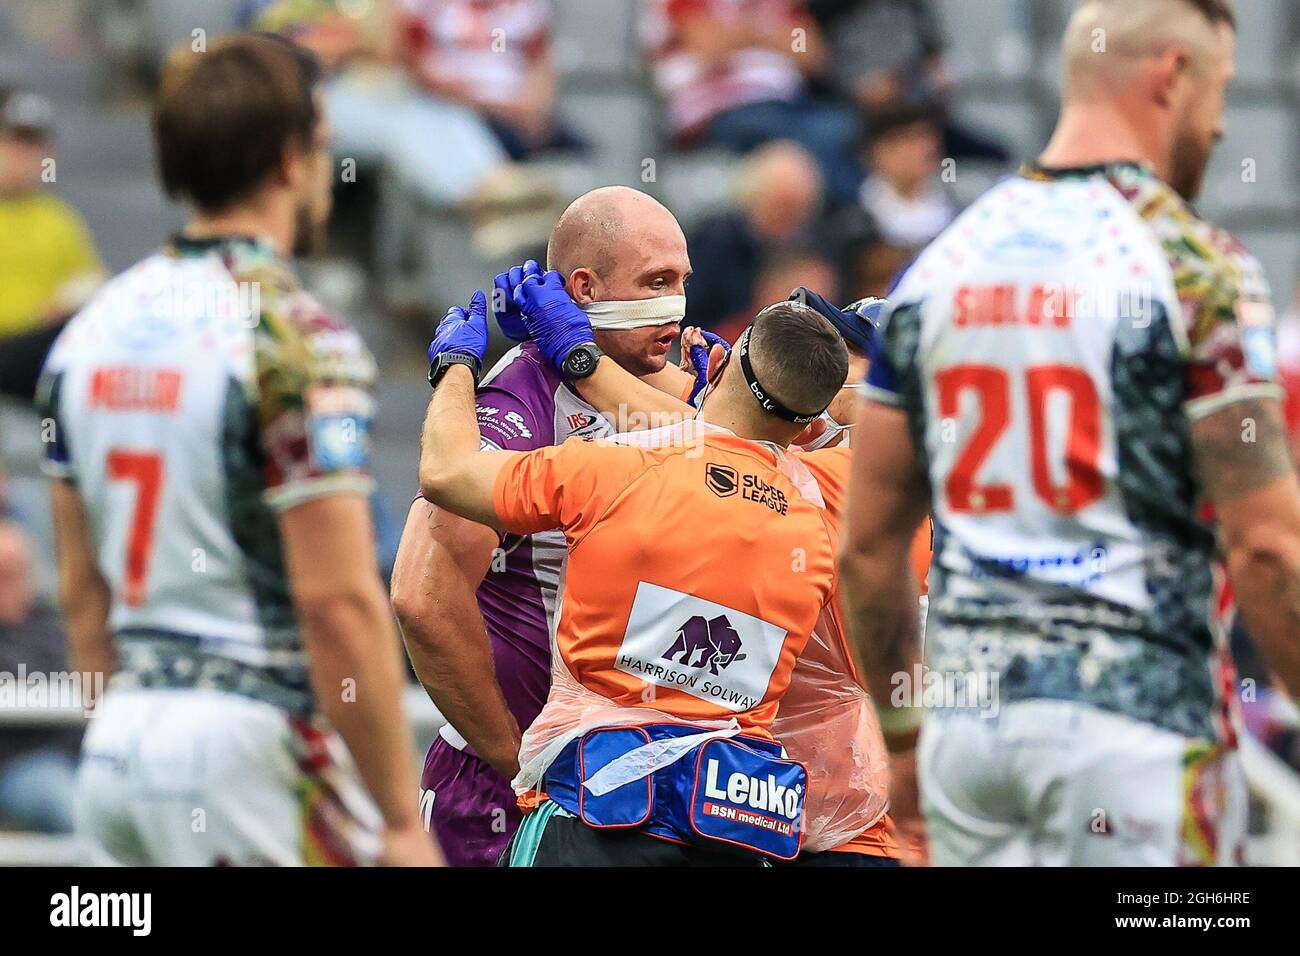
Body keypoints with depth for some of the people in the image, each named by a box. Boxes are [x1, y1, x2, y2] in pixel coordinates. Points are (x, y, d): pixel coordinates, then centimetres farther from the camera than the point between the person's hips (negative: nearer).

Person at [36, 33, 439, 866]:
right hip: (250, 739, -8)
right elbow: (340, 607, -17)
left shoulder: (94, 329, 11)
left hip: (118, 747, 8)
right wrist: (403, 824, -13)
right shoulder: (297, 338, -13)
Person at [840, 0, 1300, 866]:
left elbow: (870, 546, 13)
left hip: (969, 720, 6)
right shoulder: (1195, 267, -8)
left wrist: (903, 732, 23)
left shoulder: (941, 265, 10)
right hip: (1132, 710, -6)